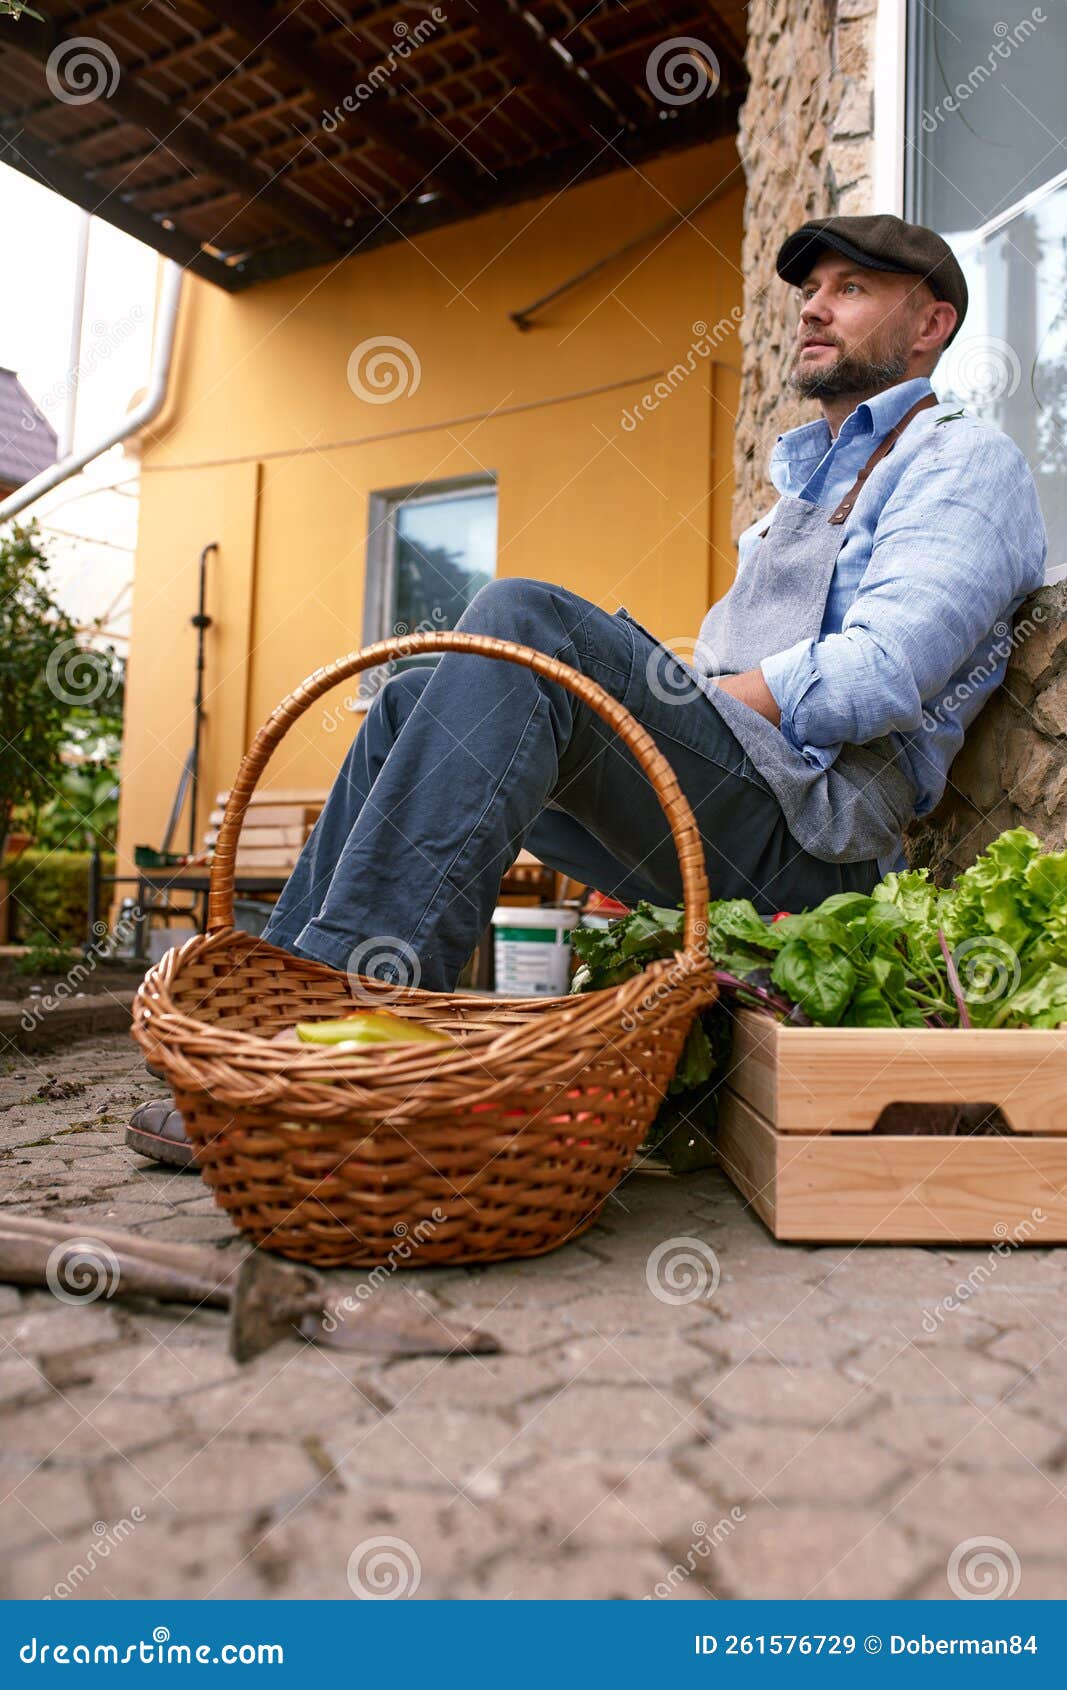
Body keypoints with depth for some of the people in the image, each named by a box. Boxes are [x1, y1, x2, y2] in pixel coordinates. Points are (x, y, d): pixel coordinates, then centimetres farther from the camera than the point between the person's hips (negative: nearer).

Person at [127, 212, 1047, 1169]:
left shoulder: (966, 460, 4)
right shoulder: (807, 475, 32)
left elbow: (884, 675, -14)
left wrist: (693, 699, -12)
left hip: (810, 824, -8)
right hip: (713, 829, 9)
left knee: (527, 621, -27)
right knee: (413, 702, 4)